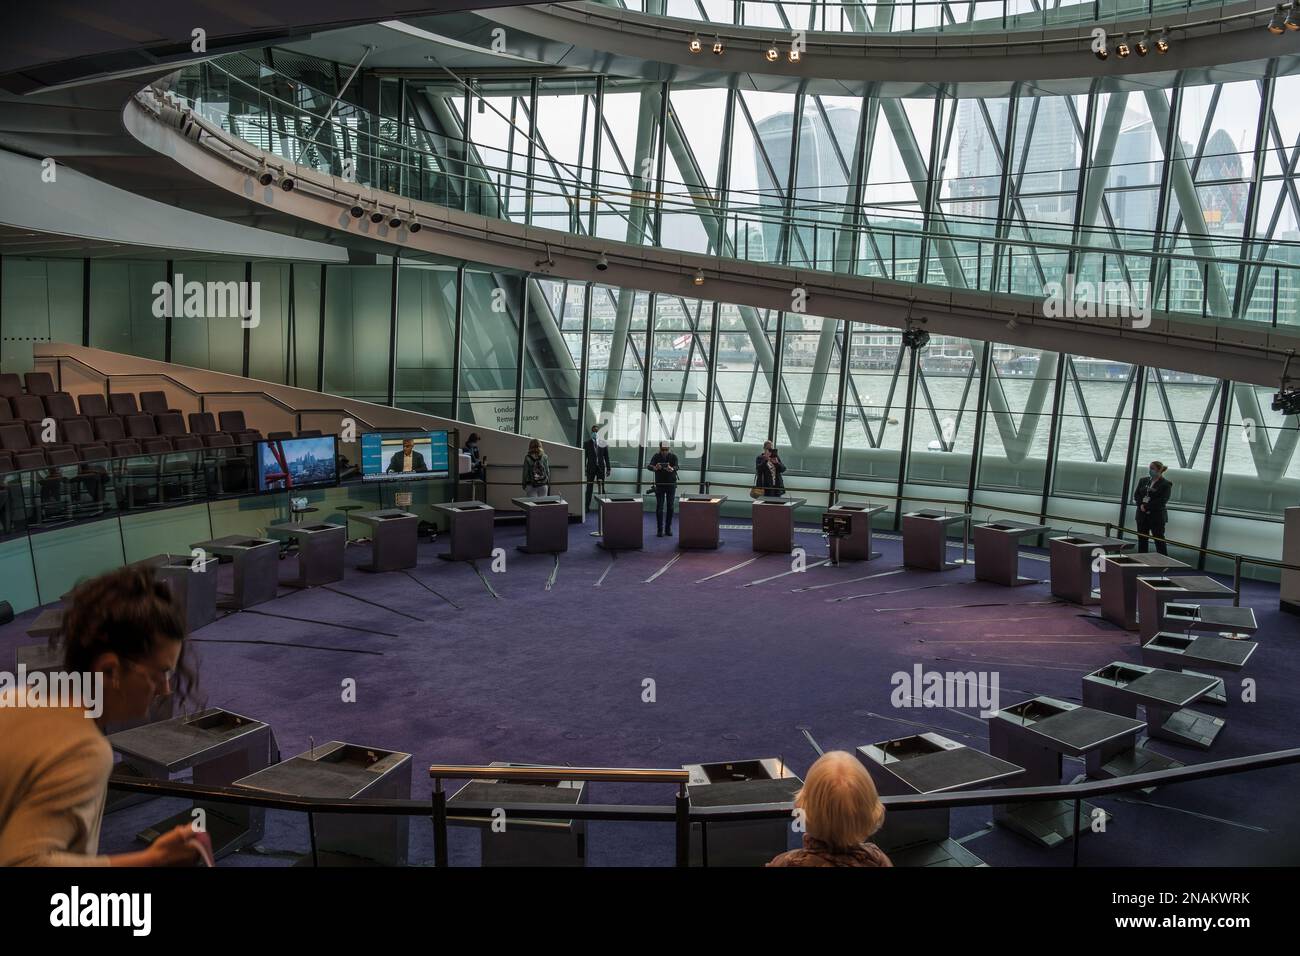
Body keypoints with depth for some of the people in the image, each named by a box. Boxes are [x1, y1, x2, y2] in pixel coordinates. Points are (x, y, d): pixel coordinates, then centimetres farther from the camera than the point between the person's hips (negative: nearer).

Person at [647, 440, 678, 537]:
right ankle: (660, 529, -1)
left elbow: (676, 467, -20)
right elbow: (649, 466, -20)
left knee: (670, 507, 4)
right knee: (659, 507, -5)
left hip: (671, 485, 1)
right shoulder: (656, 457, -5)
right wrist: (655, 468, -44)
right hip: (659, 485, -1)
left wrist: (672, 469, -45)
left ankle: (668, 528, 13)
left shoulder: (673, 457, -4)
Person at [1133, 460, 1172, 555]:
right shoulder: (1143, 481, 11)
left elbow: (1162, 501, -14)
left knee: (1159, 540, -3)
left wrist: (1147, 506, -16)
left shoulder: (1166, 484, -6)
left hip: (1157, 516, -5)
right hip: (1142, 515, 6)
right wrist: (1141, 504, -11)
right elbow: (1136, 495, 7)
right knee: (1142, 539, 9)